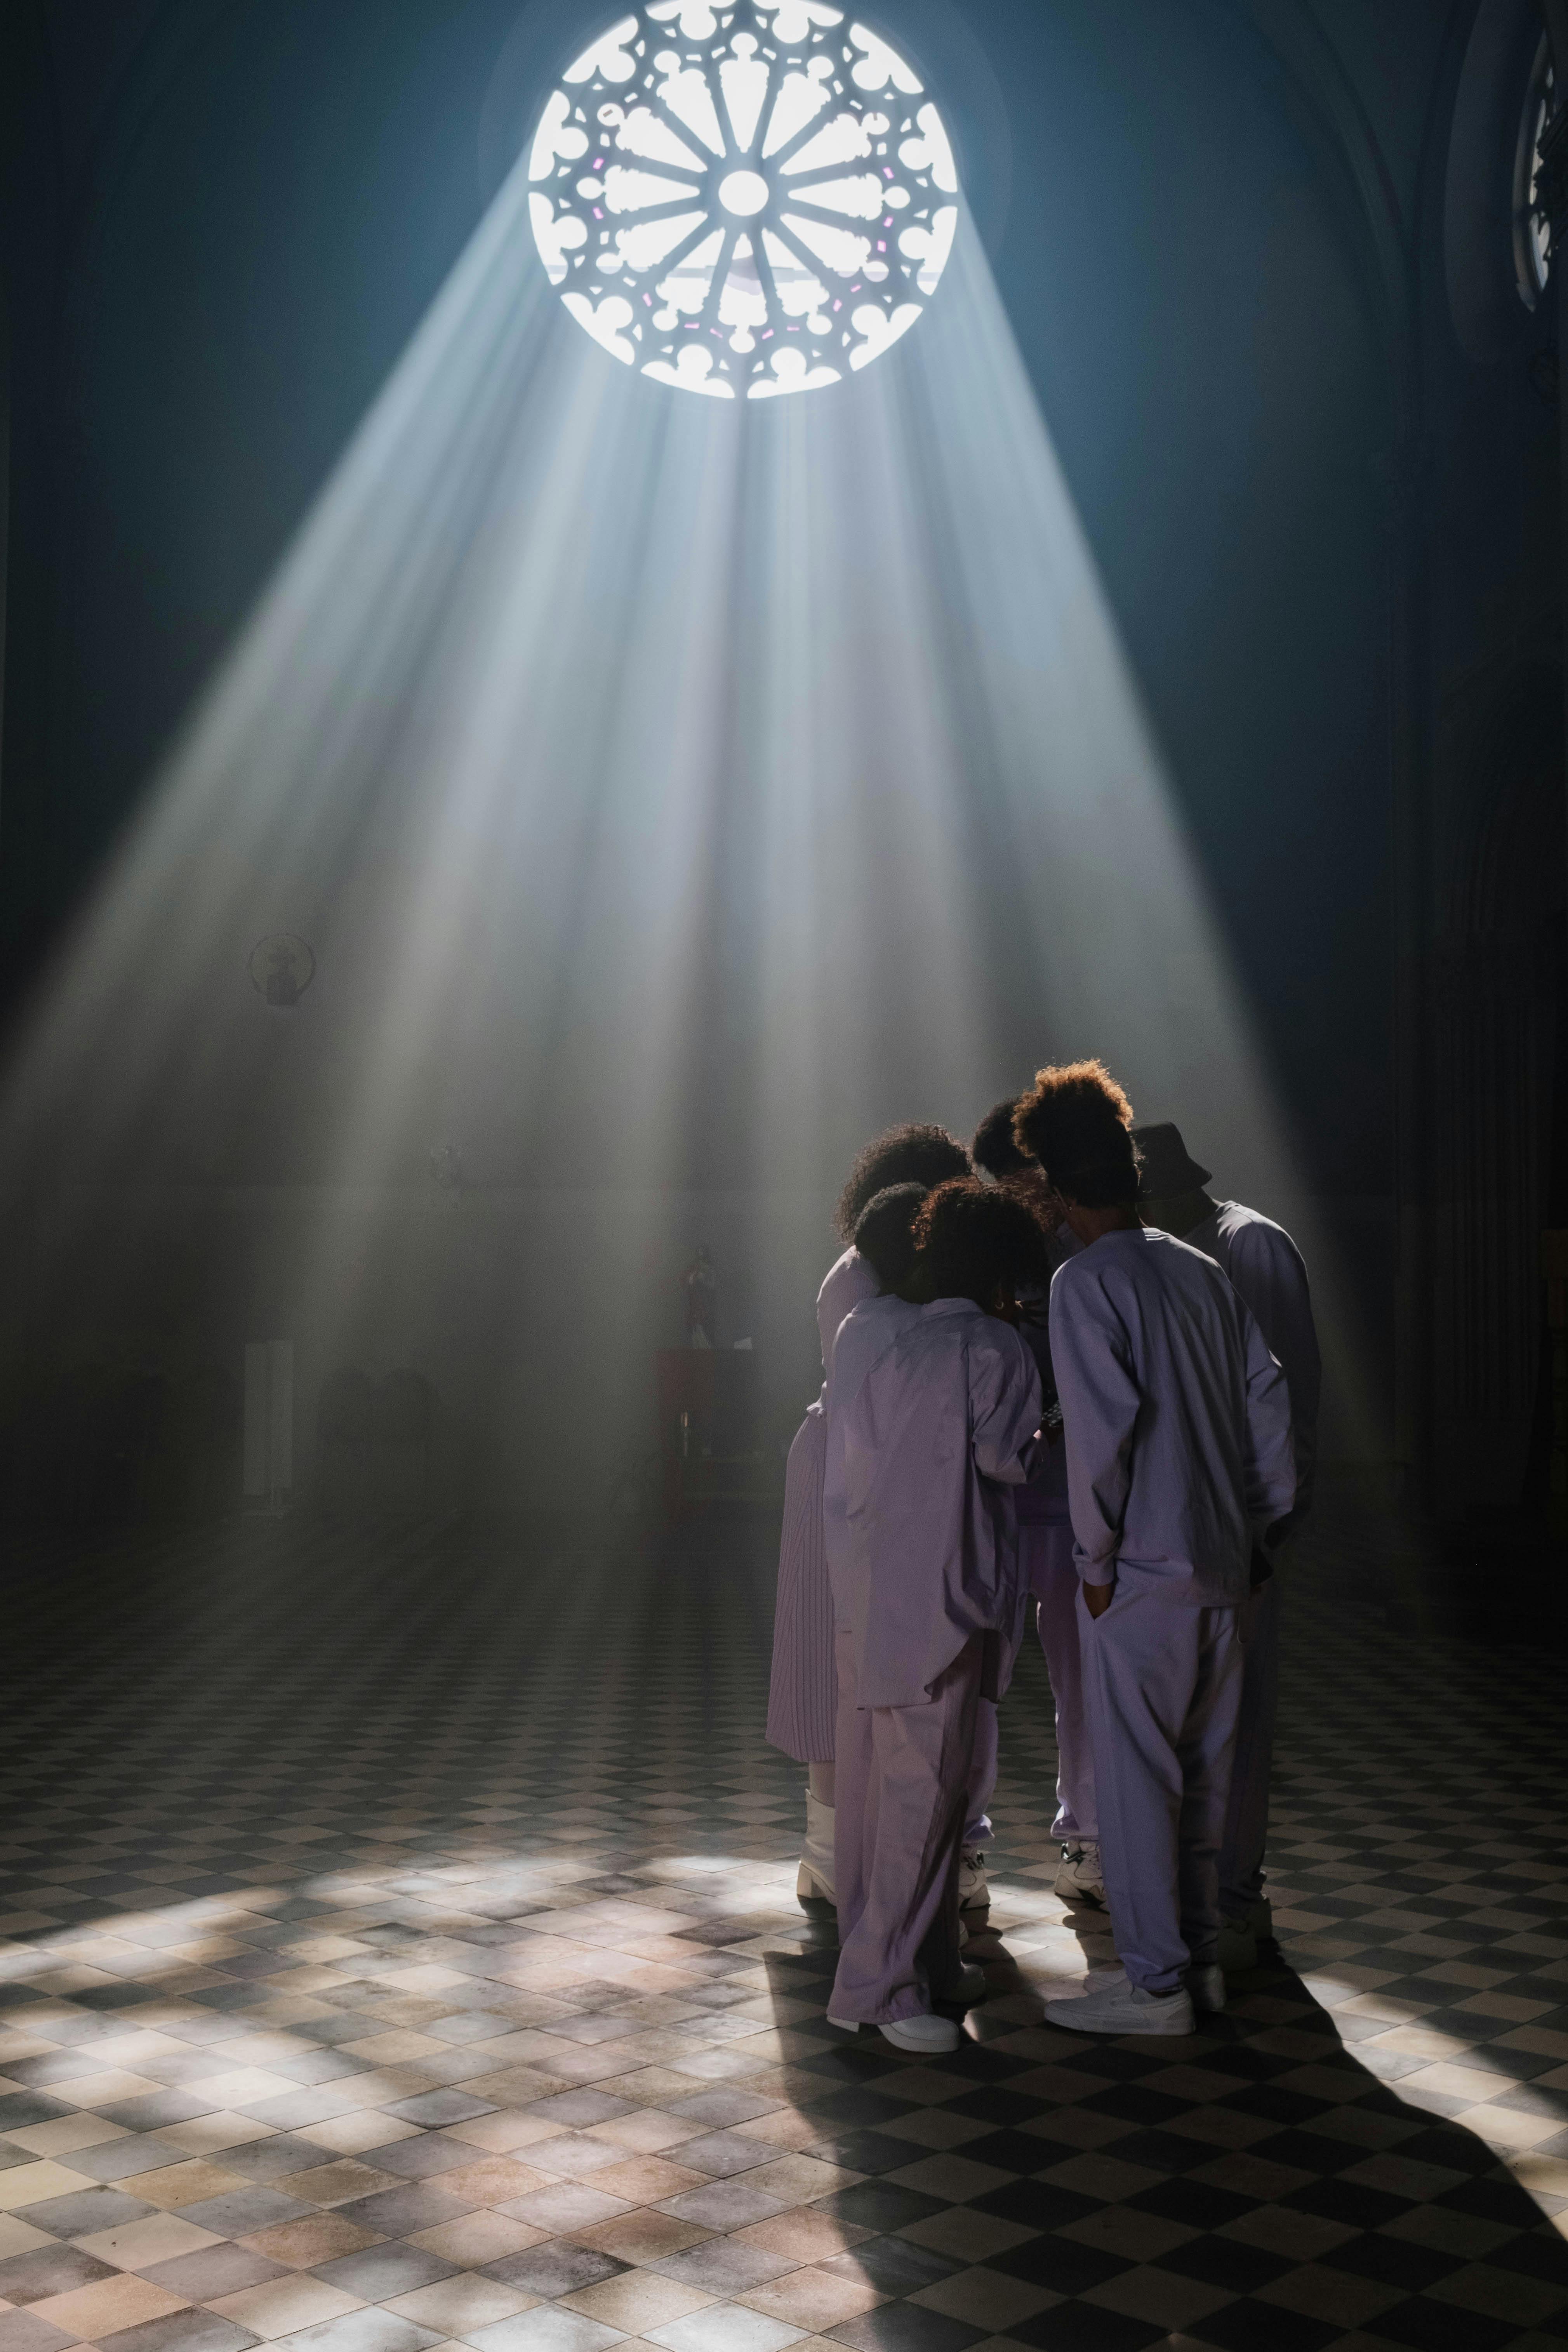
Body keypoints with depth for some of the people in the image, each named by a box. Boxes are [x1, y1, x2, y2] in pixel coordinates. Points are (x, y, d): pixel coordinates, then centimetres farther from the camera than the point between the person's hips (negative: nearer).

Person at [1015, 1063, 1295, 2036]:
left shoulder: (1086, 1282, -11)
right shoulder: (1204, 1271, 8)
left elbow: (1101, 1426, -19)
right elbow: (1270, 1398, 8)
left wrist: (1096, 1557, -11)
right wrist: (1262, 1523, 14)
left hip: (1141, 1570, -7)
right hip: (1224, 1561, 7)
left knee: (1135, 1774, 3)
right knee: (1204, 1766, 16)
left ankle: (1154, 1982, 10)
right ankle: (1199, 1956, 26)